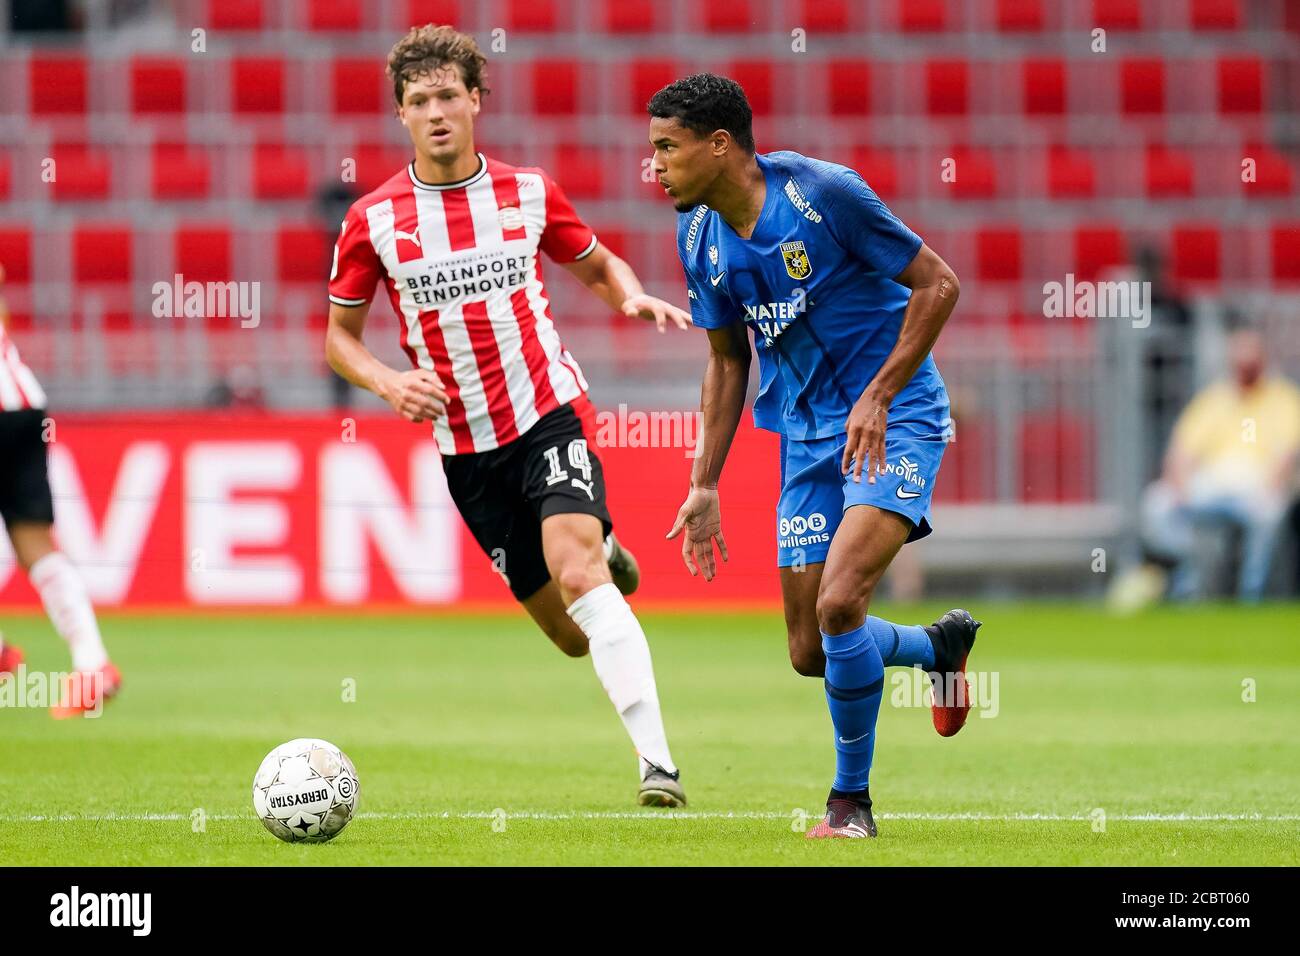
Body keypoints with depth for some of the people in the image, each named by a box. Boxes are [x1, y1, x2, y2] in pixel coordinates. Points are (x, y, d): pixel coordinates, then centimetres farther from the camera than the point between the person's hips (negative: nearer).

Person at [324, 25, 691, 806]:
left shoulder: (530, 192, 0)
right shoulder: (373, 220, -2)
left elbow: (597, 265, 17)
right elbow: (340, 335, 8)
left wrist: (634, 298, -6)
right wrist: (390, 383, -12)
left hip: (549, 413, -1)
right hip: (465, 446, 2)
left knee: (578, 576, -26)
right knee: (571, 636, 5)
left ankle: (657, 762, -29)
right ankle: (604, 553, 44)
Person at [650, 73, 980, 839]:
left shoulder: (824, 193, -17)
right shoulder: (699, 235, 3)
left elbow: (938, 284, -12)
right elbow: (728, 358, 16)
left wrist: (877, 398, -19)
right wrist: (705, 486, 12)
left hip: (896, 420, -7)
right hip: (806, 435, 7)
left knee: (838, 605, -24)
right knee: (812, 652, 3)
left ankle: (852, 798, -5)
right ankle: (940, 647, 35)